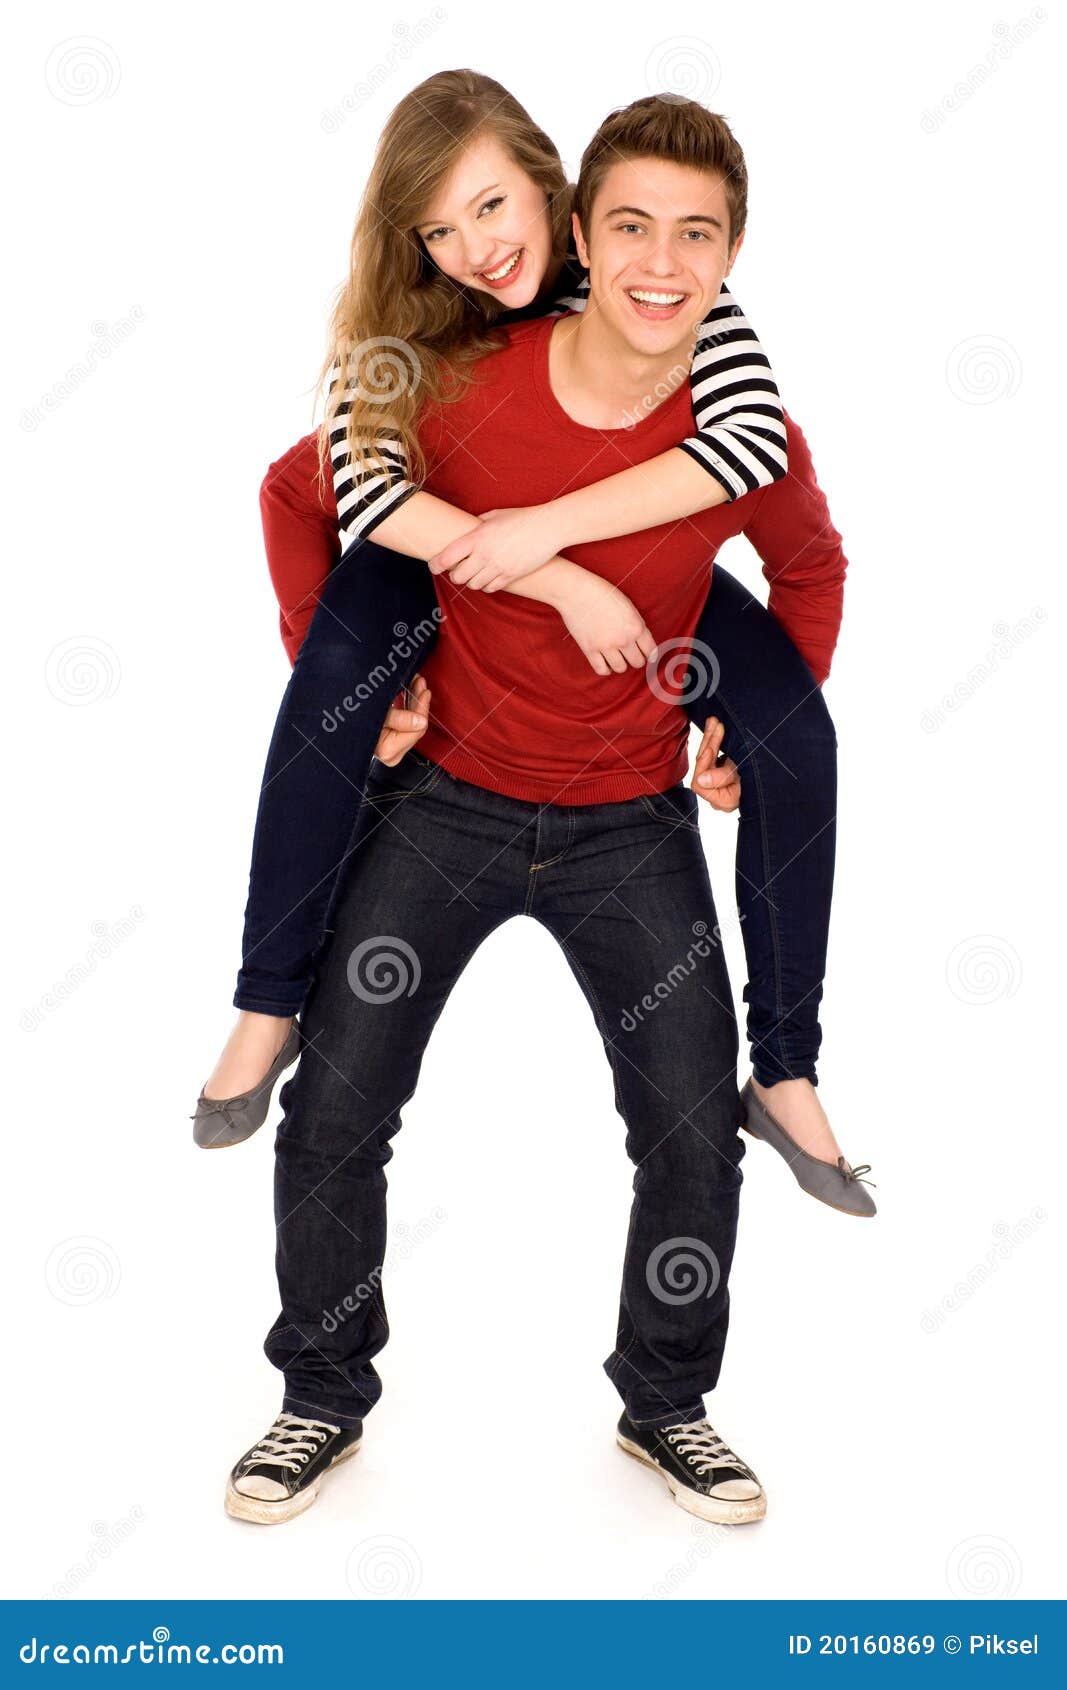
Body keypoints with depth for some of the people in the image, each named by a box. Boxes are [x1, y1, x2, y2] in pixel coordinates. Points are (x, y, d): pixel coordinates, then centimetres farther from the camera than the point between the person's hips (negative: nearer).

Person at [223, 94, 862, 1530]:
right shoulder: (461, 390, -15)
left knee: (696, 1129, 2)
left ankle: (665, 1404, 28)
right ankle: (327, 1397, 26)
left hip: (634, 825, 1)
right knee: (334, 1113, 1)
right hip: (444, 800, 0)